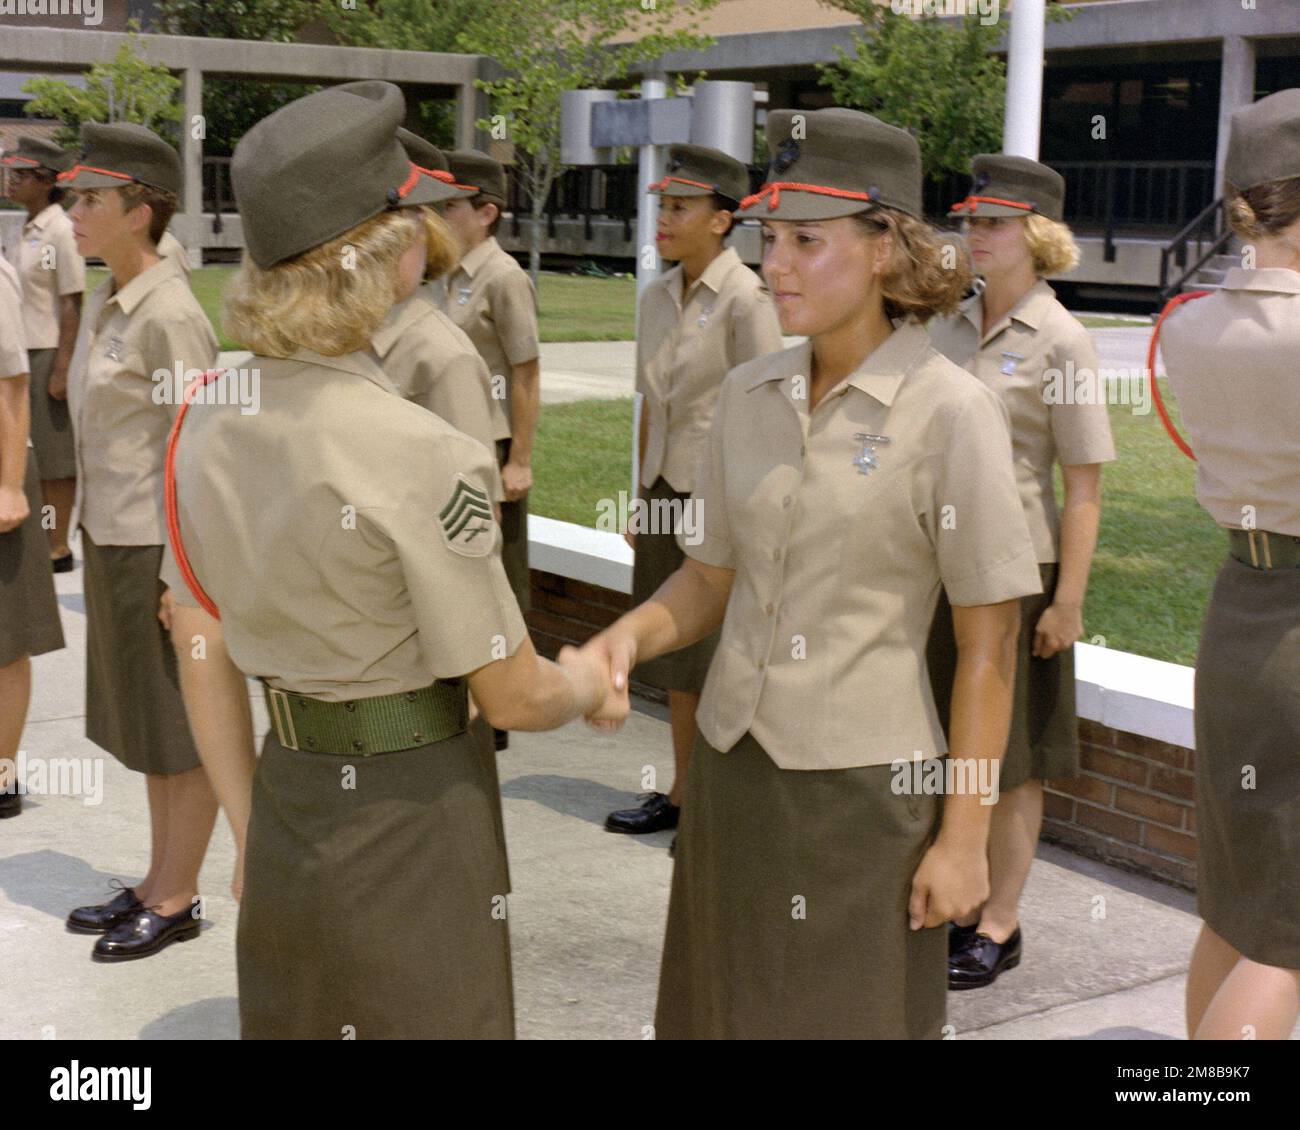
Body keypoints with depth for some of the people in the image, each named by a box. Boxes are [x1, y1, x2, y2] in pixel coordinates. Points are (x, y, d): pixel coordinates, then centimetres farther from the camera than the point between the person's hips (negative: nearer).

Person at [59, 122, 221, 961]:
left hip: (165, 546, -9)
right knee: (147, 721, 18)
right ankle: (162, 884, 30)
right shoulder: (108, 304, 9)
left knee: (185, 733, 5)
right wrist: (98, 537, 18)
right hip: (115, 538, 9)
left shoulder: (172, 317, -18)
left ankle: (177, 899, 18)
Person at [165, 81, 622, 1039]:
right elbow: (513, 697, -15)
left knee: (286, 1022, 21)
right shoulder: (423, 457, -24)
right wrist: (590, 686, 5)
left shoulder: (204, 419, -3)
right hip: (413, 814, -6)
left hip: (282, 792, 6)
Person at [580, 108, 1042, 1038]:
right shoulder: (750, 394, 3)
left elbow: (988, 645, -10)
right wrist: (626, 638, -10)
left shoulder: (949, 412, -13)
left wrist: (965, 836, -10)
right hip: (733, 766, 5)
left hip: (867, 783, -5)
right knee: (720, 1011, 16)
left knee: (857, 1015, 9)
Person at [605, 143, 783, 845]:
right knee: (676, 658, 14)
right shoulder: (658, 297, 8)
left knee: (721, 660, 2)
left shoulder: (744, 300, -14)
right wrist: (640, 499, 15)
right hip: (666, 491, 7)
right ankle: (682, 794, 27)